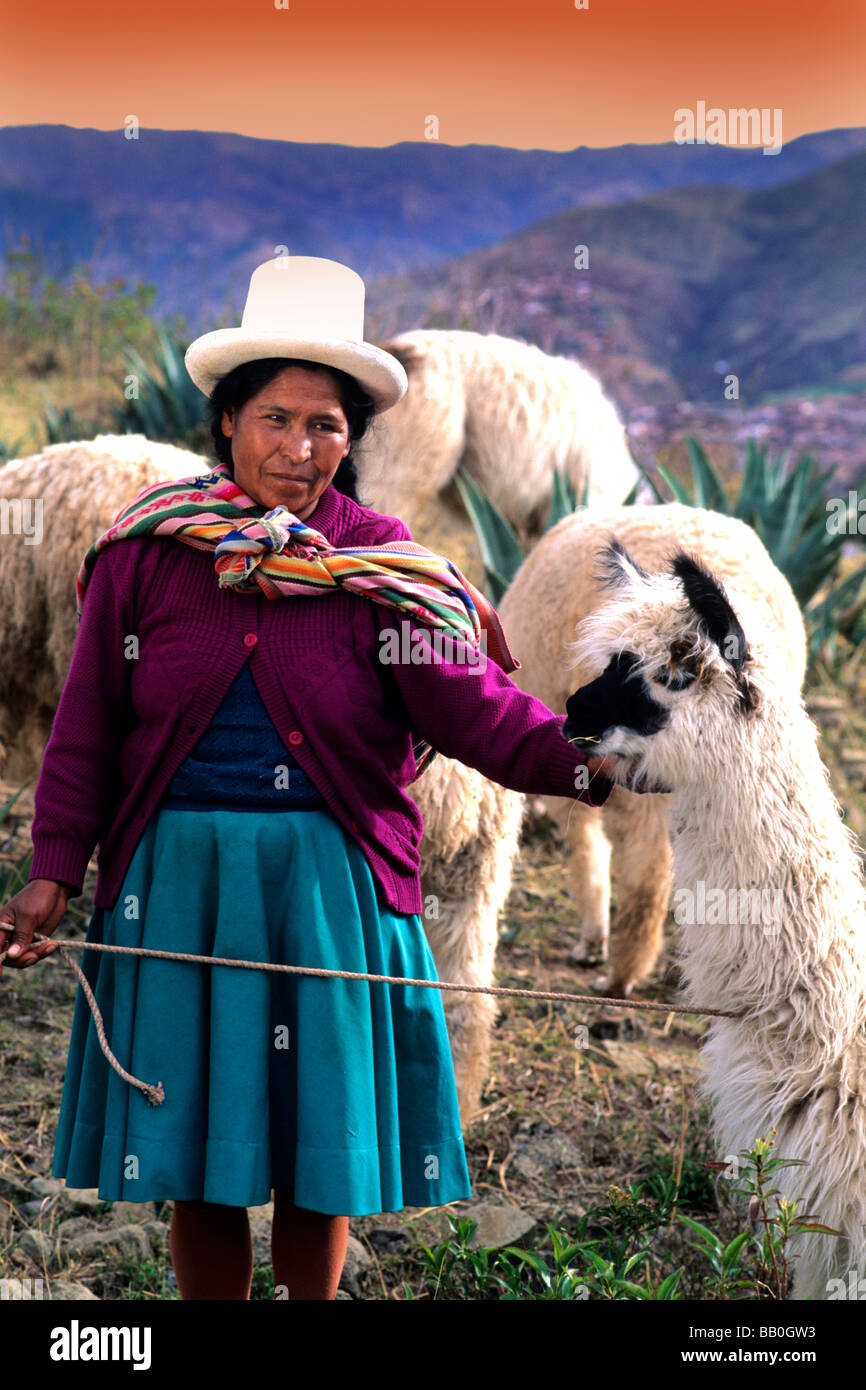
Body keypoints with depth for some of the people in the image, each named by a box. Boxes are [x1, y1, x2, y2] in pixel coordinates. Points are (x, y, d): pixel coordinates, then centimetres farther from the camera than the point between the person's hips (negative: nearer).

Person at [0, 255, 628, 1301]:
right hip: (176, 885, 1)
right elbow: (88, 727, 6)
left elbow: (469, 702, -14)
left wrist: (592, 759, -30)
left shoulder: (379, 564, 0)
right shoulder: (146, 548, 2)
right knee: (198, 1168, 7)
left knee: (318, 1154, 6)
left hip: (331, 890, 0)